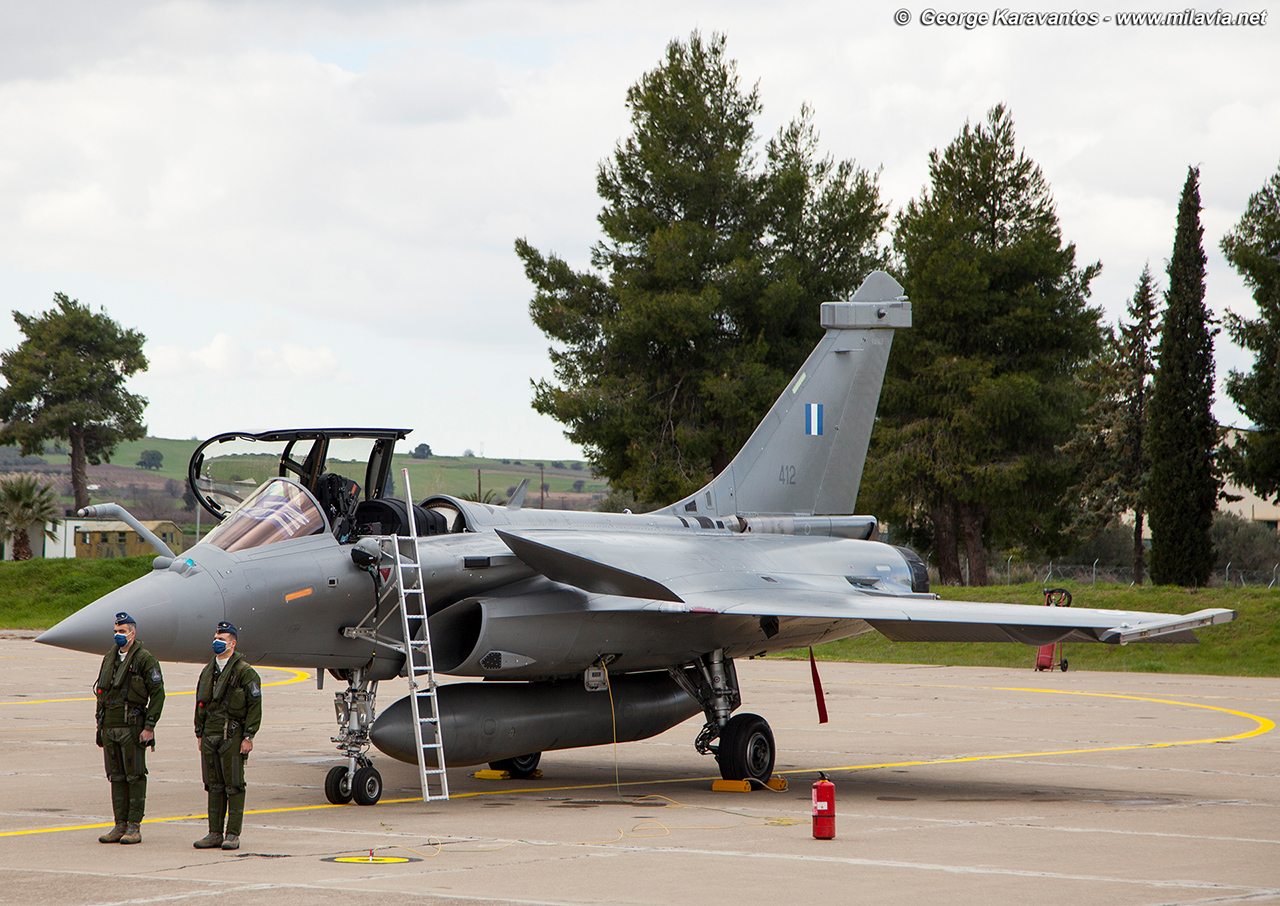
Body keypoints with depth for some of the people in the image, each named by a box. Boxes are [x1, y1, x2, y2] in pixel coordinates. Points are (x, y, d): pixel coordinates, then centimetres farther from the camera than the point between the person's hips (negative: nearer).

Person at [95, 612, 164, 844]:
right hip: (110, 726, 7)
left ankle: (135, 827, -1)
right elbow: (101, 692, 21)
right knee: (116, 777, 8)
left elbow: (158, 694, -9)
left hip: (132, 726, -7)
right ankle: (120, 825, 12)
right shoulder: (109, 658, 15)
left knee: (135, 776, -3)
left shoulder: (144, 659, -6)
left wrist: (149, 727, -14)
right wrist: (100, 724, 15)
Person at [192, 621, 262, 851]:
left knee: (234, 786, -3)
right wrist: (199, 733, 14)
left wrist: (248, 737, -13)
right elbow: (200, 703, 20)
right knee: (214, 786, 8)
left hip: (232, 736, -6)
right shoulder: (208, 671, 15)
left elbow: (255, 706, -9)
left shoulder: (245, 672, -6)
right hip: (210, 734, 6)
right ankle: (215, 833, 13)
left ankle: (233, 835, 1)